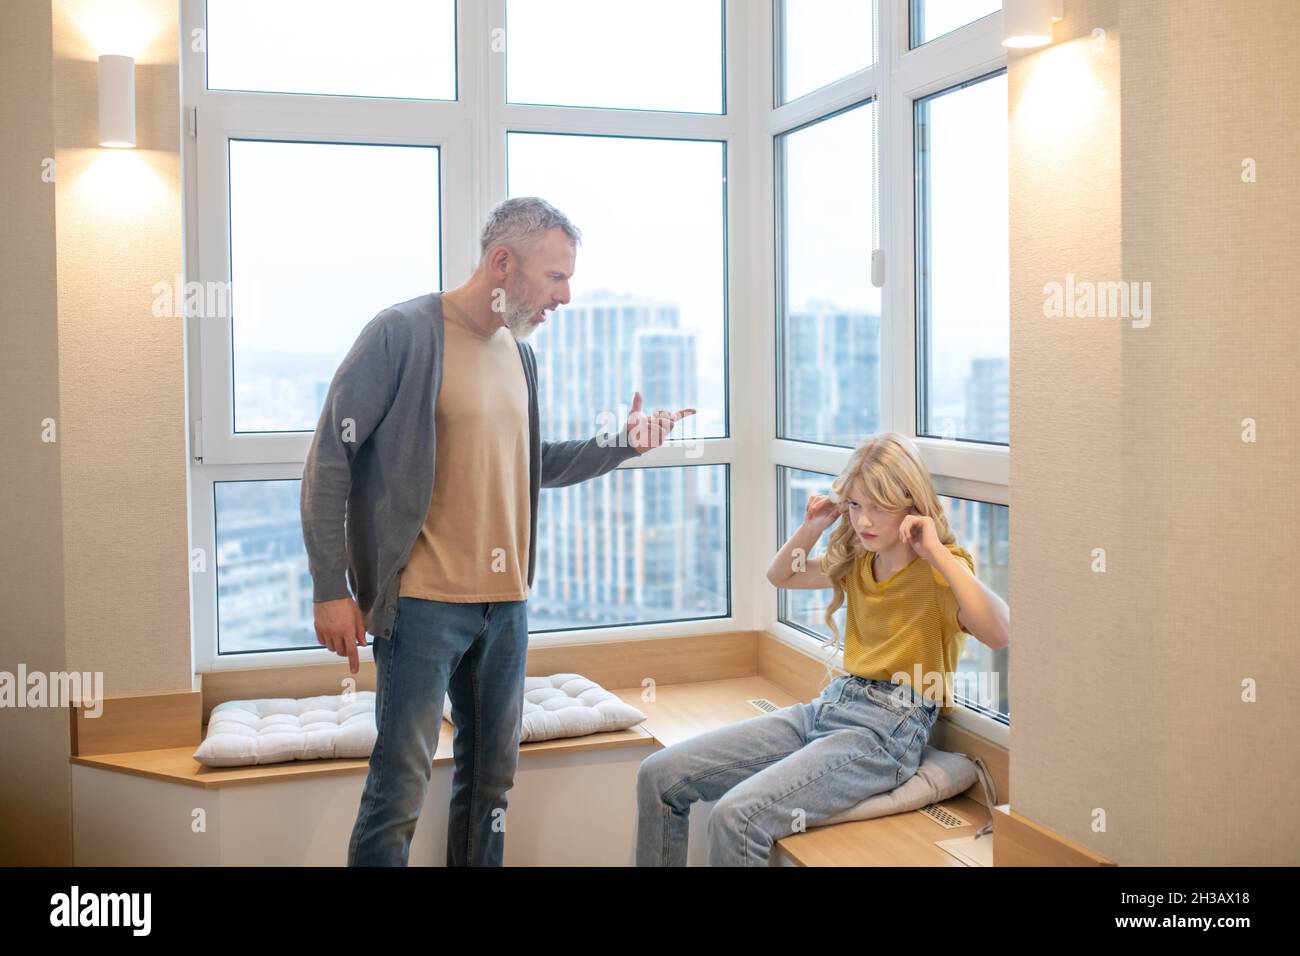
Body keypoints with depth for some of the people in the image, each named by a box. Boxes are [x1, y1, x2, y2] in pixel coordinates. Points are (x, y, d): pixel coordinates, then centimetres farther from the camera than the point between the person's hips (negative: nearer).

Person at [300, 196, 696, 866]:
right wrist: (331, 590, -11)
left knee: (491, 777, 15)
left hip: (505, 603, 7)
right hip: (423, 603, -7)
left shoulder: (520, 352, 12)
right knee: (401, 787, -3)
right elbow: (330, 459, -9)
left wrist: (621, 444, 8)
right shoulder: (403, 334, -10)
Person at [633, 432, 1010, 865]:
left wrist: (938, 554, -23)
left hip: (889, 728, -8)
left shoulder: (940, 570, -7)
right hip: (828, 705, 8)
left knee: (735, 815, -30)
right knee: (658, 774, -5)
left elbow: (998, 633, -27)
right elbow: (780, 575, 31)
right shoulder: (856, 563, 15)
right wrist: (811, 528, 12)